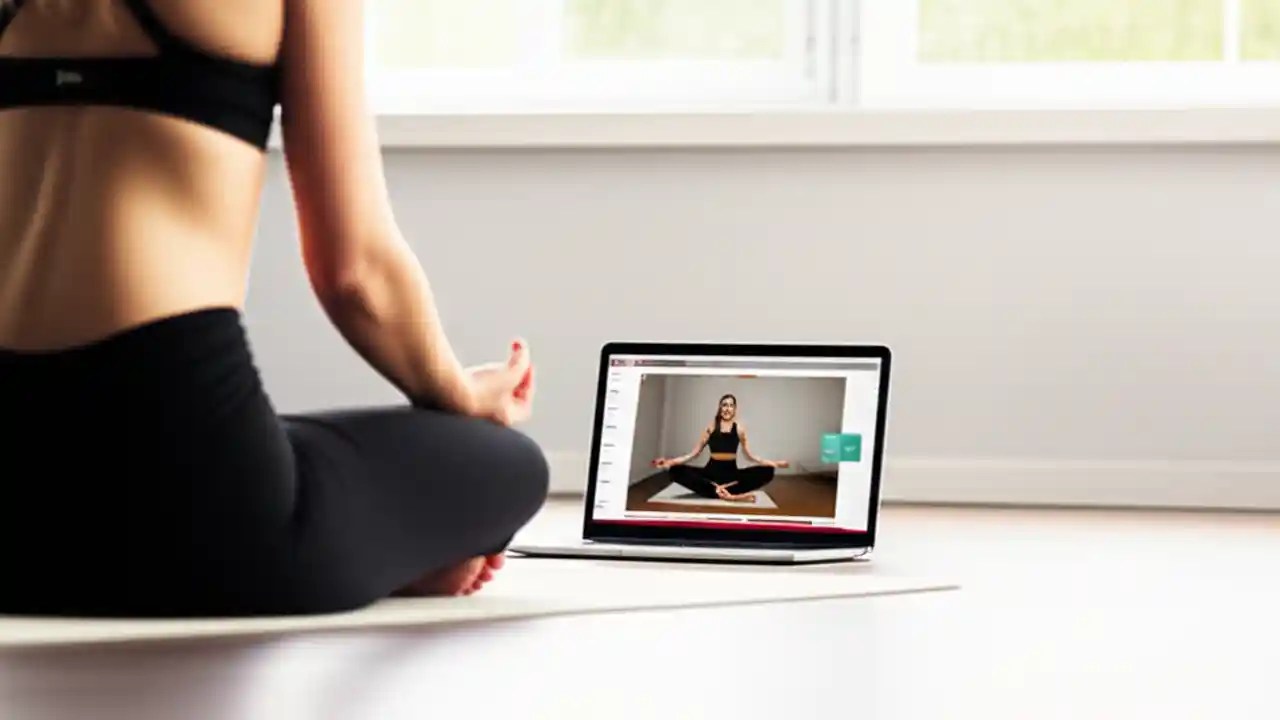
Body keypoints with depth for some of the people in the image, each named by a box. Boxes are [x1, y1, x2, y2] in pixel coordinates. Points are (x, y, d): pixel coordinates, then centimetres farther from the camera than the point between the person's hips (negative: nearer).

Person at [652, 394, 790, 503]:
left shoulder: (739, 429, 6)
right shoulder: (711, 427, 4)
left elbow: (750, 456, 11)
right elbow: (694, 453, 7)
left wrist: (773, 463, 2)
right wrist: (670, 461, -3)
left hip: (731, 473, 0)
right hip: (712, 471, 0)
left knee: (767, 471, -27)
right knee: (676, 471, -30)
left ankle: (717, 490, -34)